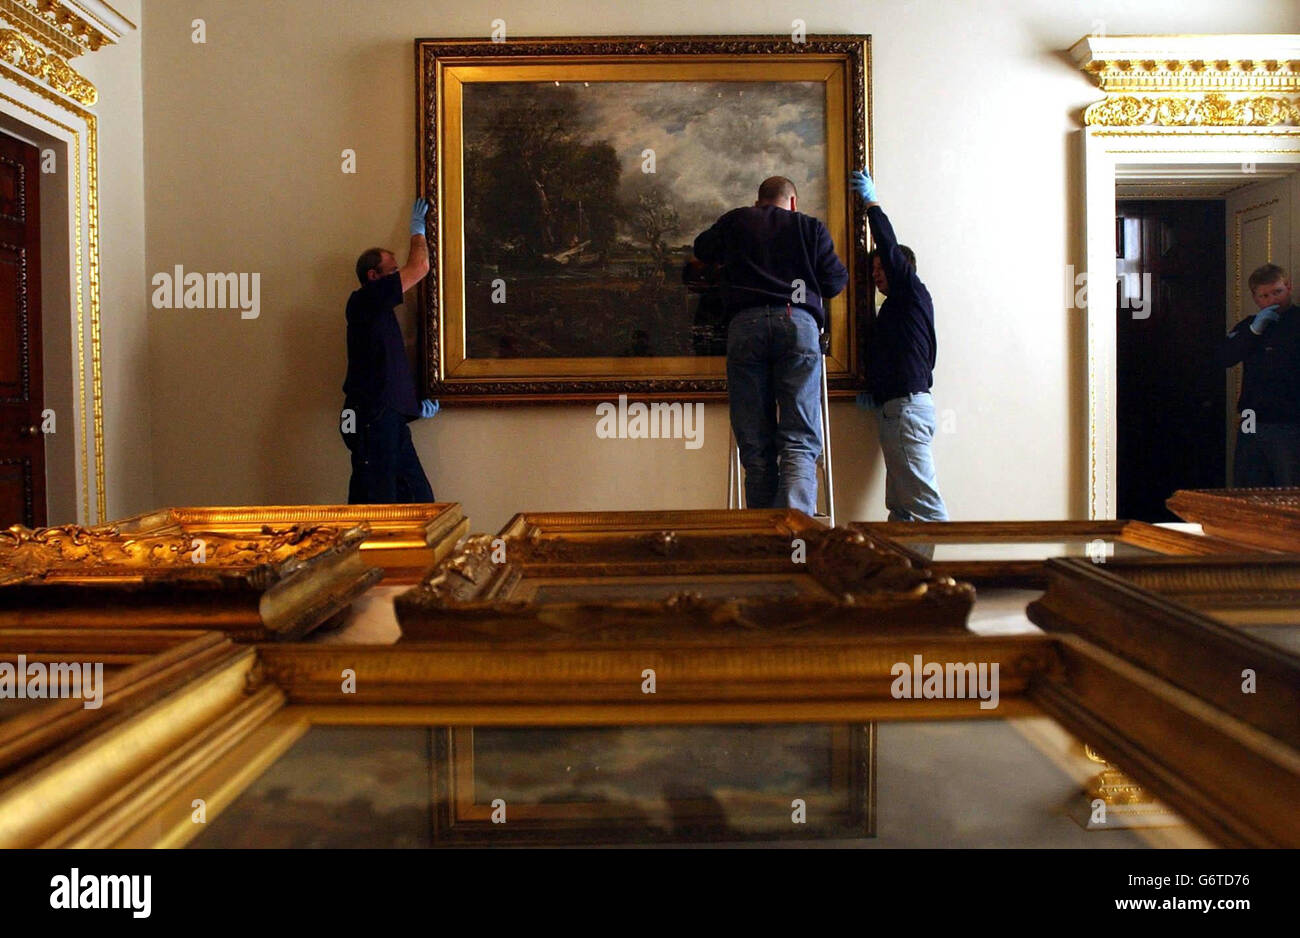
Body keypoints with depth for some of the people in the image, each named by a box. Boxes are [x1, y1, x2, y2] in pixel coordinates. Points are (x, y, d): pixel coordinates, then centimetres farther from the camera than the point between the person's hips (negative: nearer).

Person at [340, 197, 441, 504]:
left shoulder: (380, 312, 26)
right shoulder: (363, 300, -2)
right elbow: (419, 267, -6)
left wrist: (416, 406, 17)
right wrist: (417, 229, 11)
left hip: (389, 419, 10)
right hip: (370, 417, -9)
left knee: (419, 501, 6)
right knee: (374, 502, -11)